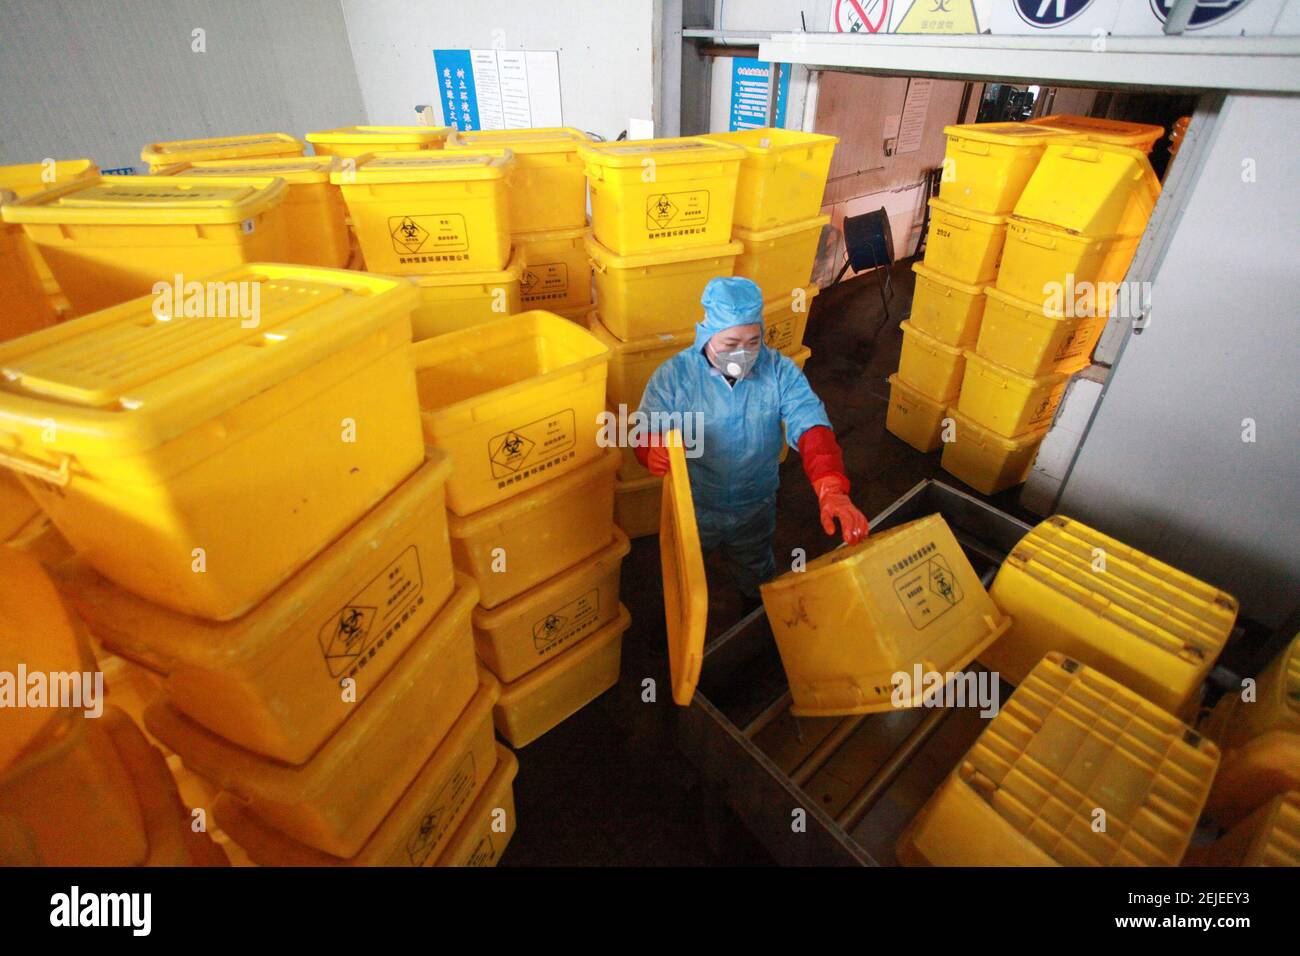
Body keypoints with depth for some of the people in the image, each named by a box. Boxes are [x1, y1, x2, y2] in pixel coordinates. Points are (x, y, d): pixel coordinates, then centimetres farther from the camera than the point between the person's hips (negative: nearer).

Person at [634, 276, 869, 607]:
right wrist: (657, 449, -47)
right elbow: (646, 434, -19)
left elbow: (812, 428, -28)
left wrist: (832, 491, -47)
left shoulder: (780, 371, -19)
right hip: (693, 509, -1)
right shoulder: (674, 375, -21)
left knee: (757, 579, 30)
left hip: (755, 510, 2)